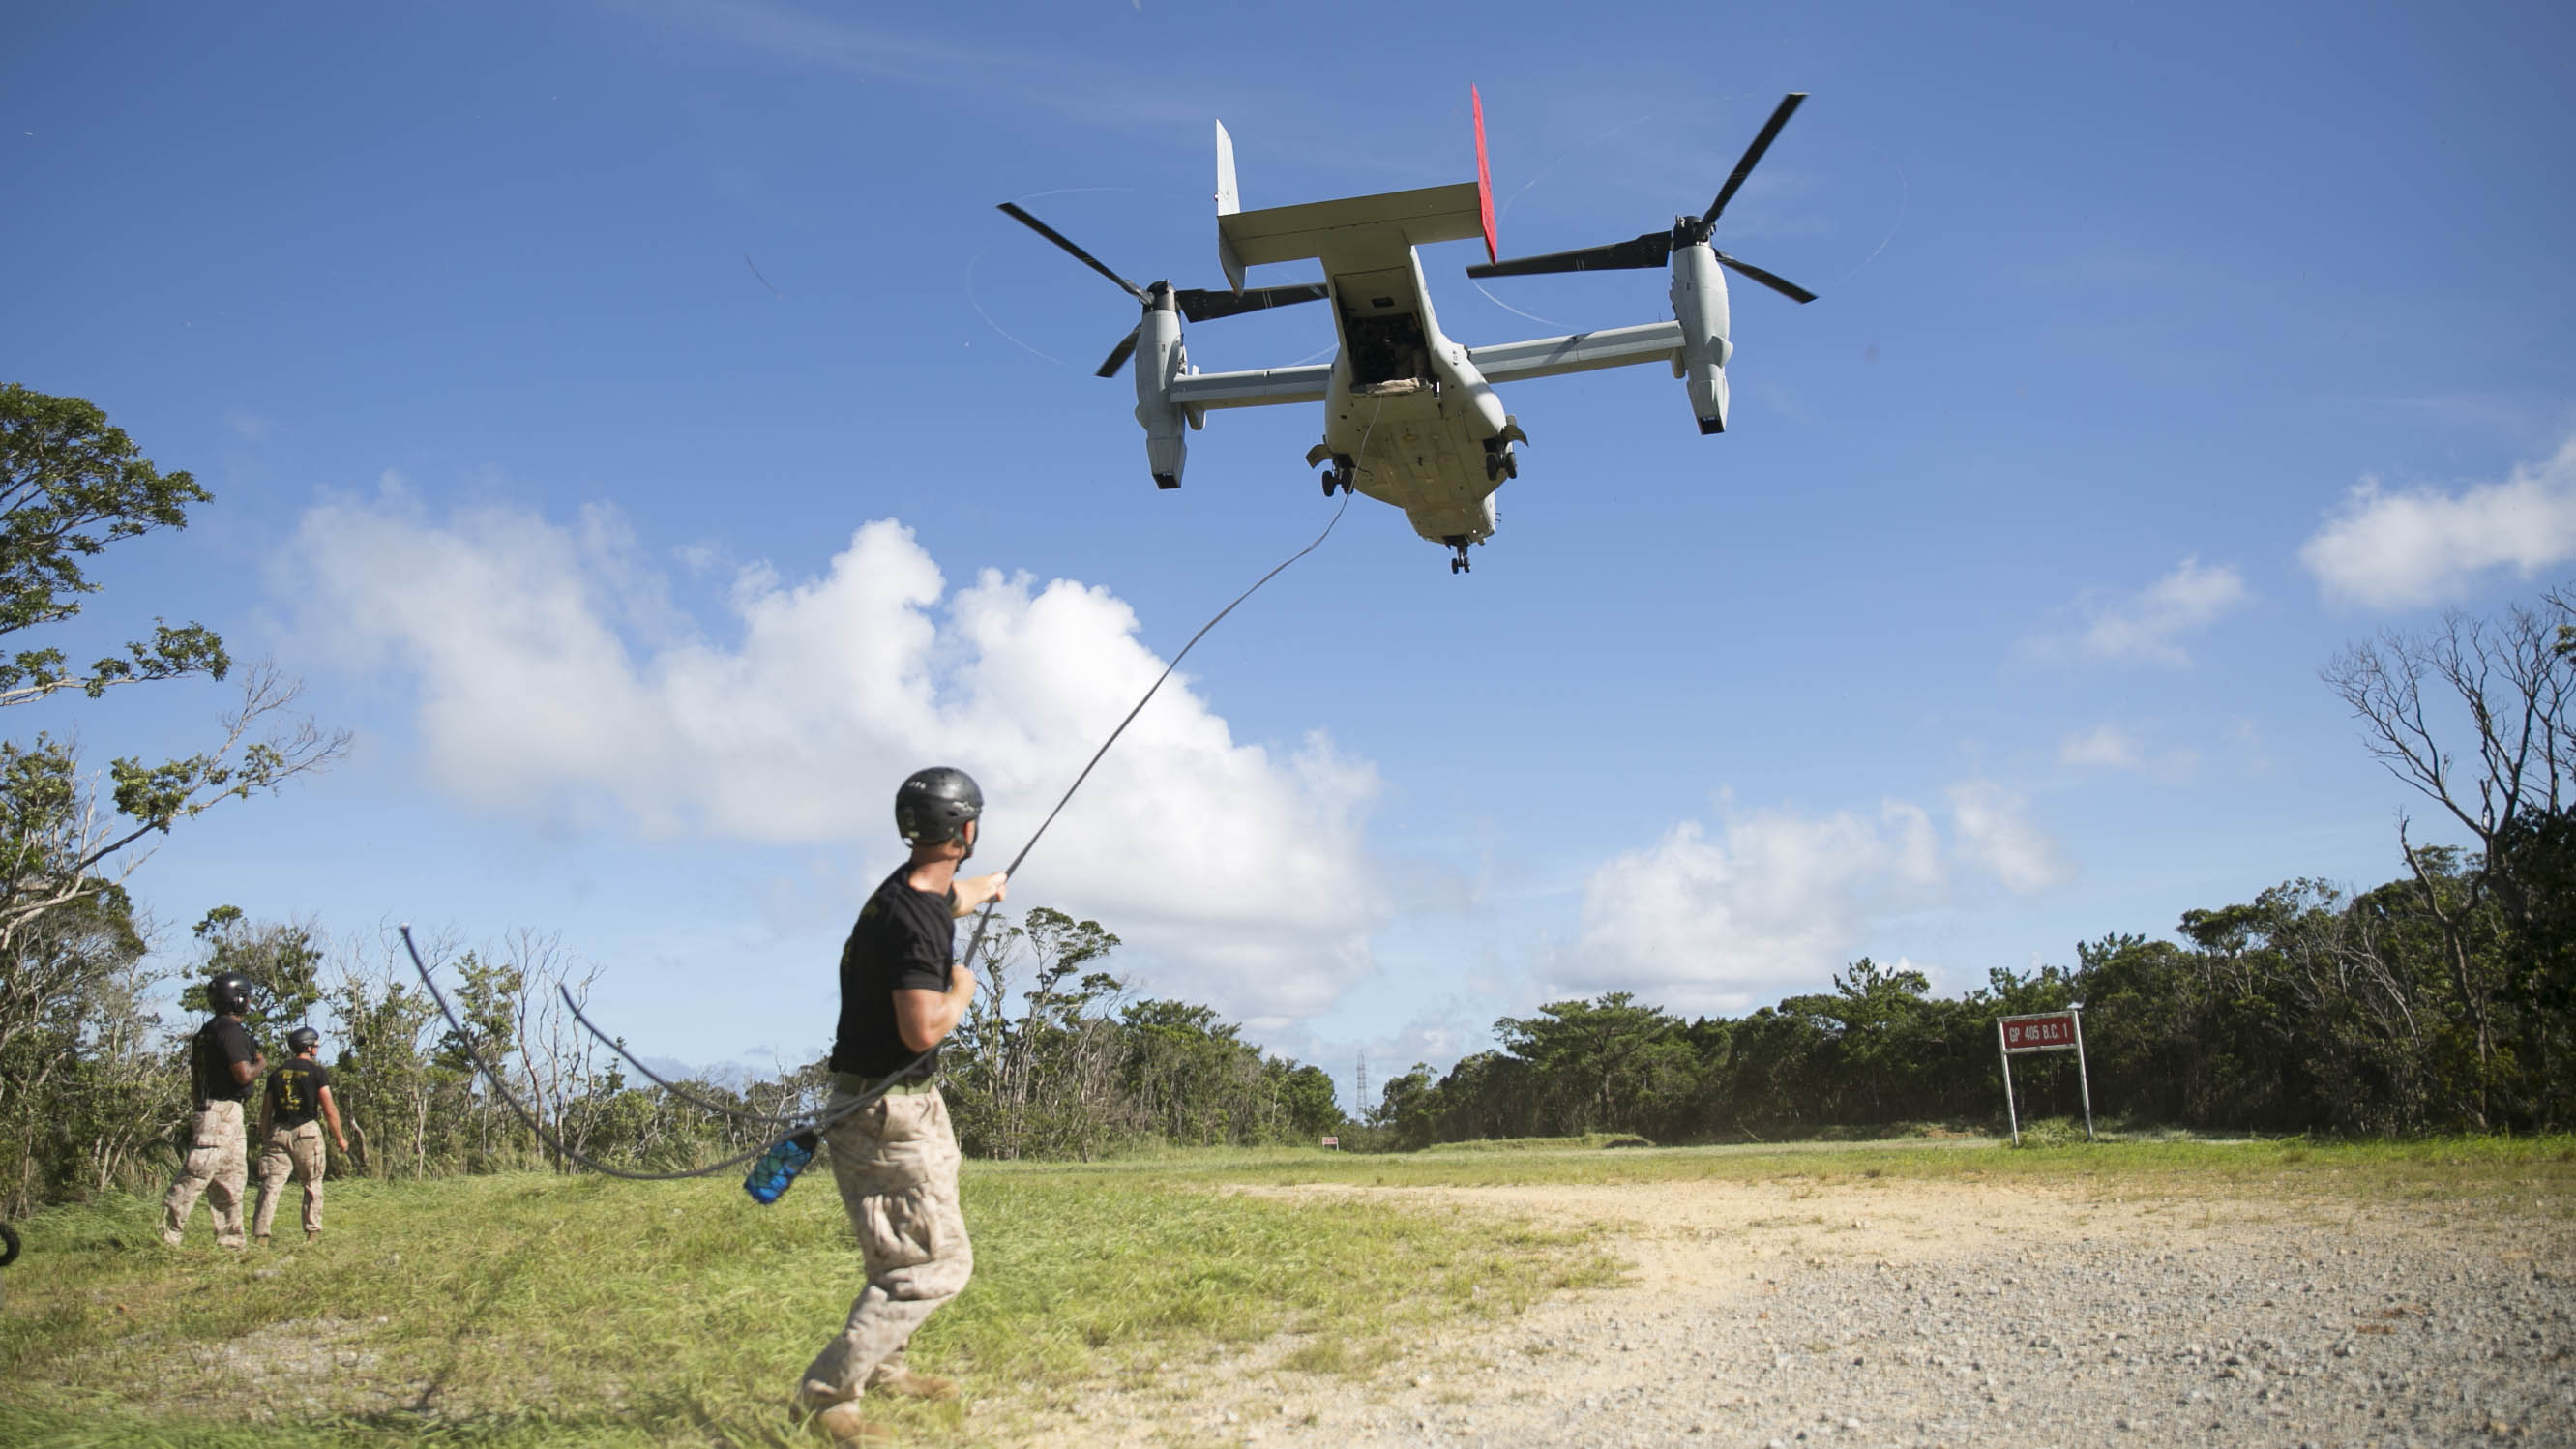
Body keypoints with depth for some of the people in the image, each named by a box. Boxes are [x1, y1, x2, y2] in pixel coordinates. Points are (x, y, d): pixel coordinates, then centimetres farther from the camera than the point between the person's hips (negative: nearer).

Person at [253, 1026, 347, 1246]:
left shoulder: (276, 1073, 11)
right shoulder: (317, 1071, -3)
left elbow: (267, 1110, 13)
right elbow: (329, 1110, -5)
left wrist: (266, 1135, 23)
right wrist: (340, 1138, 5)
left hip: (278, 1132, 3)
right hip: (307, 1131, -3)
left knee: (271, 1185, -1)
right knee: (312, 1184, 11)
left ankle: (260, 1234, -10)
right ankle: (313, 1232, 12)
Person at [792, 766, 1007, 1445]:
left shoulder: (913, 888, 5)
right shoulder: (914, 917, -26)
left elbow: (953, 897, 32)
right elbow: (925, 1029, -31)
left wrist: (984, 890, 54)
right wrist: (962, 988, -11)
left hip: (908, 1103, 10)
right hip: (888, 1111, -10)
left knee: (915, 1247, 24)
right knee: (935, 1260, -6)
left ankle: (881, 1366, 38)